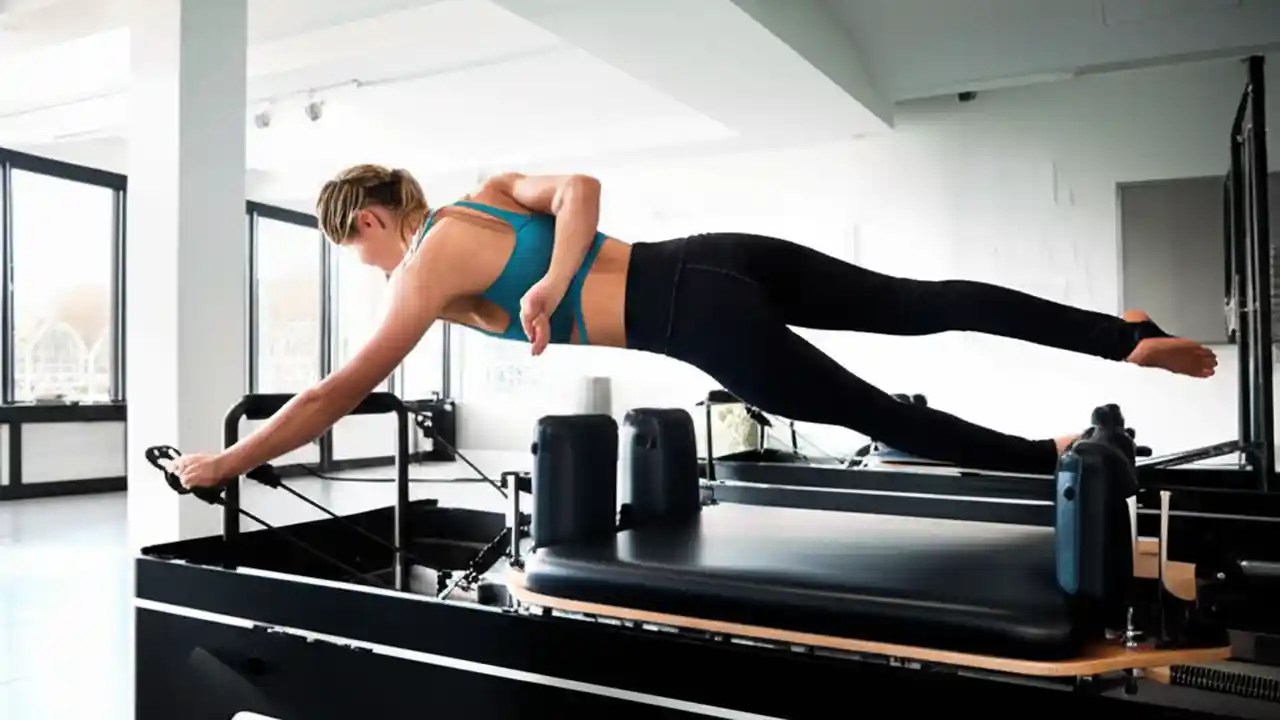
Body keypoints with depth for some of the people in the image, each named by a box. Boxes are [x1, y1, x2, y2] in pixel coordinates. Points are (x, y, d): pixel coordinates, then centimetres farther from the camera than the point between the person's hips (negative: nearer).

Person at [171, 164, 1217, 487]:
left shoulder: (427, 273, 1)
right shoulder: (485, 195, 20)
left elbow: (340, 392, 3)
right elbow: (582, 186, 6)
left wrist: (227, 462, 13)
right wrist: (555, 278, -2)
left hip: (698, 318, -7)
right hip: (717, 257, 8)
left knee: (872, 412, 2)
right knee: (923, 304, 7)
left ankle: (1060, 457, 4)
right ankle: (1130, 336, 11)